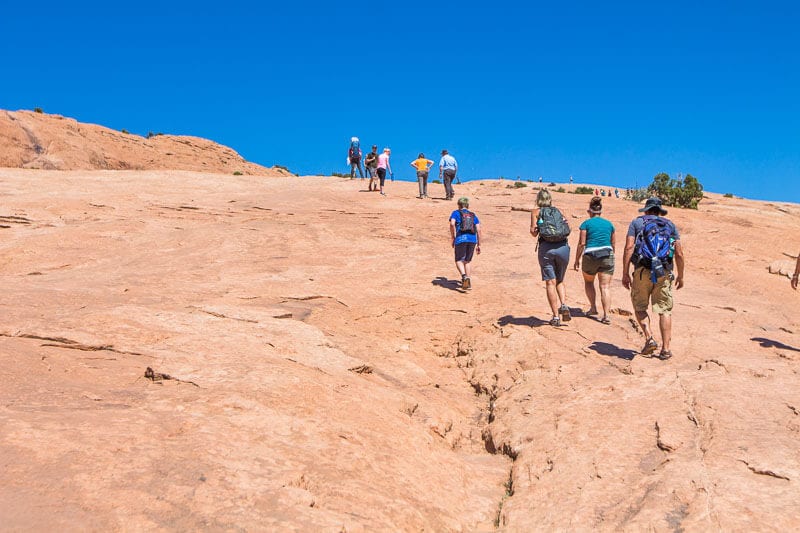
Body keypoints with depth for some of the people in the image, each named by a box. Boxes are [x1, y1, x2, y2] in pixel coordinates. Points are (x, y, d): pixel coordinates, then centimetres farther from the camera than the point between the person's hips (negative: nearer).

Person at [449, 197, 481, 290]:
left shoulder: (456, 213, 13)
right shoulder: (473, 215, 23)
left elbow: (452, 224, -8)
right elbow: (478, 230, 14)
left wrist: (453, 237, 0)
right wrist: (479, 245, 16)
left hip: (461, 239, -4)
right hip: (472, 239, 4)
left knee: (459, 261, 0)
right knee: (467, 261, 17)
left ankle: (464, 276, -26)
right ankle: (468, 283, 14)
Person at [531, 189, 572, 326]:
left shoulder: (536, 212, 10)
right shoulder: (559, 212, 19)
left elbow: (533, 232, 0)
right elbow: (567, 229, 9)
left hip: (546, 247, -2)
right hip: (563, 247, 2)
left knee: (550, 282, 1)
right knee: (560, 281, 19)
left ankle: (556, 316, -3)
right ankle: (563, 305, -5)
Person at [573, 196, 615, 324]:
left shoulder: (586, 223, 0)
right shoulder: (609, 224, 12)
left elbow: (582, 243, -6)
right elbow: (613, 244, 18)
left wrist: (577, 259, 1)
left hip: (590, 256, -2)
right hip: (607, 255, 2)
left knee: (588, 282, 22)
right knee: (605, 286, 0)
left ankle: (593, 308, 20)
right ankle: (606, 315, -8)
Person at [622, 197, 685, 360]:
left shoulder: (637, 222, 11)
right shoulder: (670, 225, 15)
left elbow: (629, 248, -3)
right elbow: (679, 254, 7)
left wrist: (625, 273, -2)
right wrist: (680, 276, 18)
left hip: (642, 271, -1)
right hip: (664, 273, 1)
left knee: (639, 307, 13)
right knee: (665, 310, 7)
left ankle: (649, 339, -3)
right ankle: (666, 349, 4)